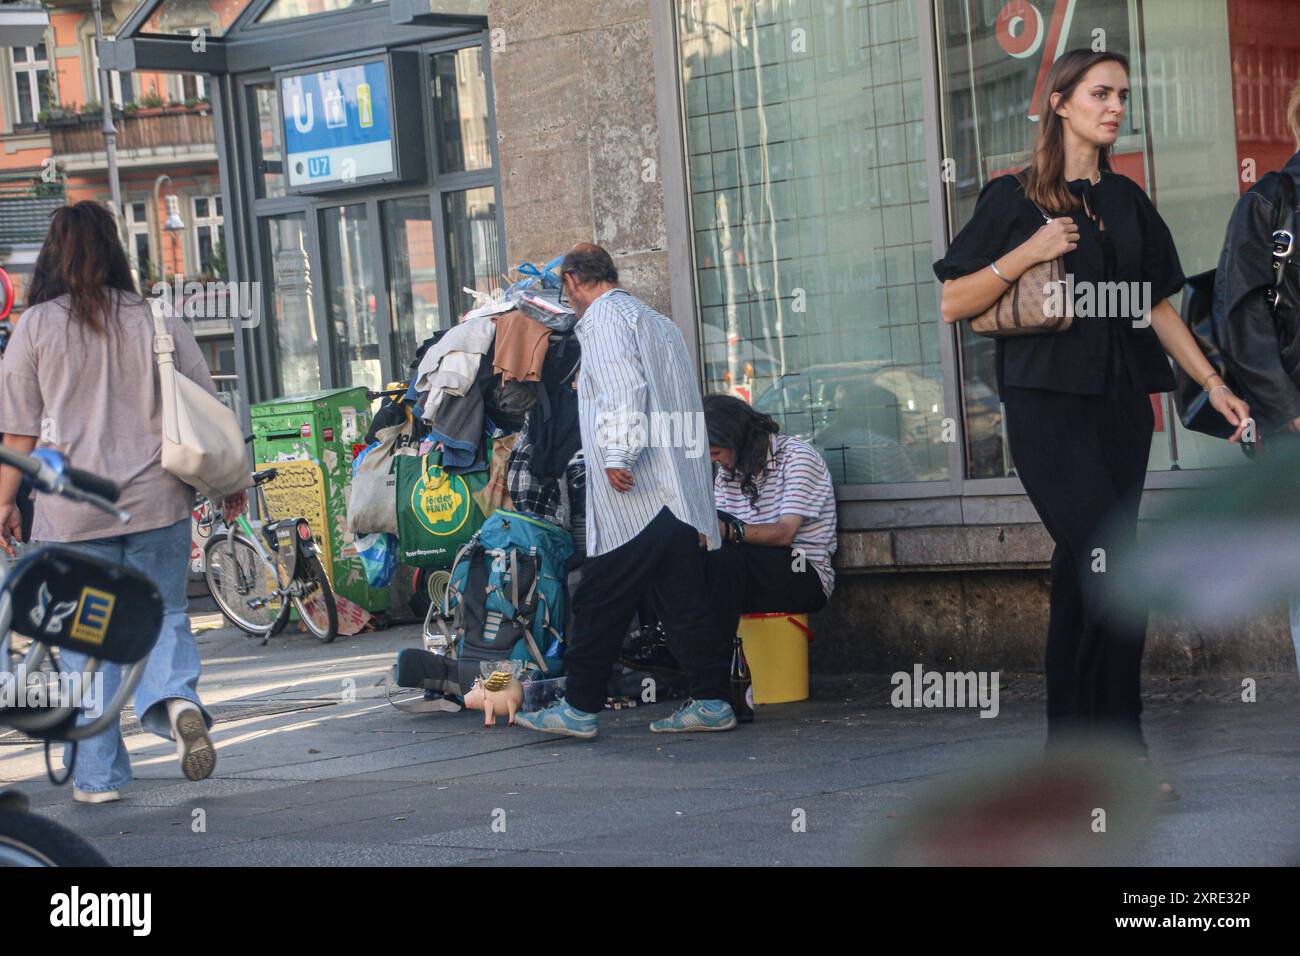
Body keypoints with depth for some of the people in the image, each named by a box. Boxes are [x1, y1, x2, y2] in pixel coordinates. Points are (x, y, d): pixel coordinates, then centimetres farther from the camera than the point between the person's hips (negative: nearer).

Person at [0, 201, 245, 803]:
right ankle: (177, 699, -19)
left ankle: (98, 775, 9)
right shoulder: (156, 319, 1)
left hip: (73, 512, -1)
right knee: (163, 615, 12)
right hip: (156, 500, 1)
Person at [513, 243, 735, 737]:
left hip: (633, 494, -8)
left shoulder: (603, 318, -4)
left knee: (600, 603, -3)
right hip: (681, 490, 8)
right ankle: (712, 701, 5)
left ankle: (579, 707, 0)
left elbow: (625, 386, -19)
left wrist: (618, 456, -23)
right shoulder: (659, 322, 23)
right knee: (684, 601, 8)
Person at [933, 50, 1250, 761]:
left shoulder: (1127, 201, 16)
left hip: (1121, 405, 5)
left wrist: (1213, 385, 12)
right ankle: (1120, 748, -13)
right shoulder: (1014, 199, 0)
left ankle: (1070, 749, 10)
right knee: (1113, 569, -16)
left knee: (1081, 573, 5)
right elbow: (953, 304, -2)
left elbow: (1158, 306, 20)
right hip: (1048, 404, -5)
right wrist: (1028, 254, -14)